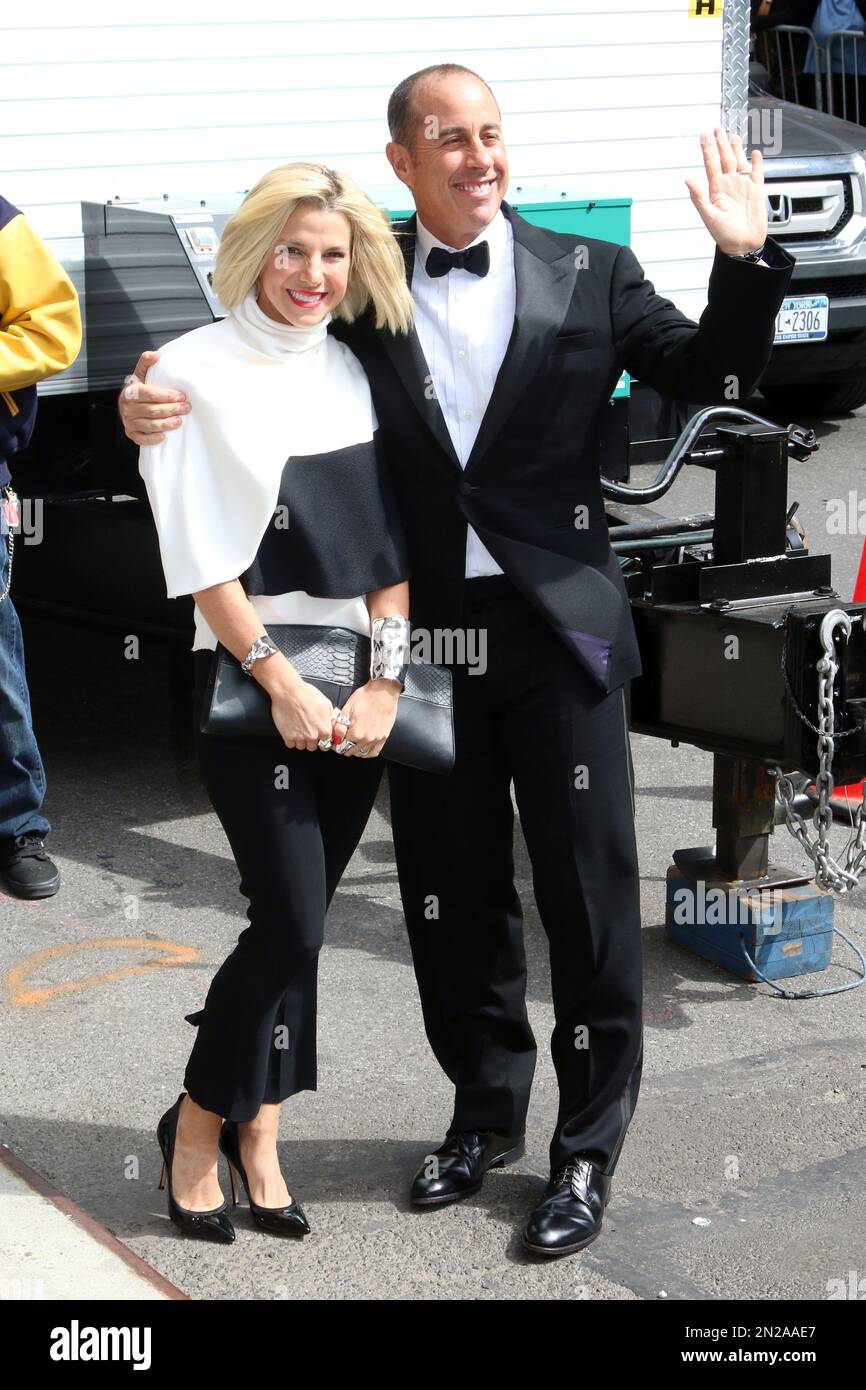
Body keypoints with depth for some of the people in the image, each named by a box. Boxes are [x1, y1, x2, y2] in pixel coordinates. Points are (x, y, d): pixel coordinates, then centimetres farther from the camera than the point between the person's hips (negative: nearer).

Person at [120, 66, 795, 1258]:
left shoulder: (589, 276, 2)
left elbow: (712, 380, 1)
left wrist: (745, 259, -14)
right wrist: (161, 413, -14)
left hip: (558, 630, -2)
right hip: (426, 637, 2)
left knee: (589, 891, 3)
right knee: (451, 894, 14)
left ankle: (589, 1147, 19)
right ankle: (486, 1113, 33)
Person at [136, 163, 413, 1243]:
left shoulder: (353, 371, 10)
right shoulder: (197, 370, -6)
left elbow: (389, 543, 9)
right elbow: (202, 555, -9)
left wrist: (385, 676, -2)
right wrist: (279, 680, -12)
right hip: (249, 683, -5)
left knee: (294, 922, 8)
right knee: (292, 925, -7)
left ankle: (255, 1136, 20)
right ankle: (198, 1127, 13)